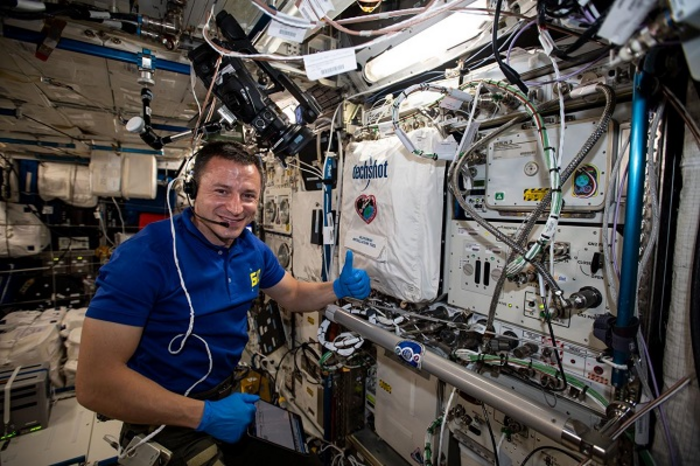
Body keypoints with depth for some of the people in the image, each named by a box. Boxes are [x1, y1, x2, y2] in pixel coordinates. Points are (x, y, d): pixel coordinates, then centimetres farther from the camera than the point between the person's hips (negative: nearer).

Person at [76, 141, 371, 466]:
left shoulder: (254, 249, -5)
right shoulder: (145, 256, -25)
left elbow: (293, 295, 9)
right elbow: (94, 383, -25)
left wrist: (338, 288, -10)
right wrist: (205, 415, -25)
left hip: (231, 394, 6)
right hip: (166, 419, -5)